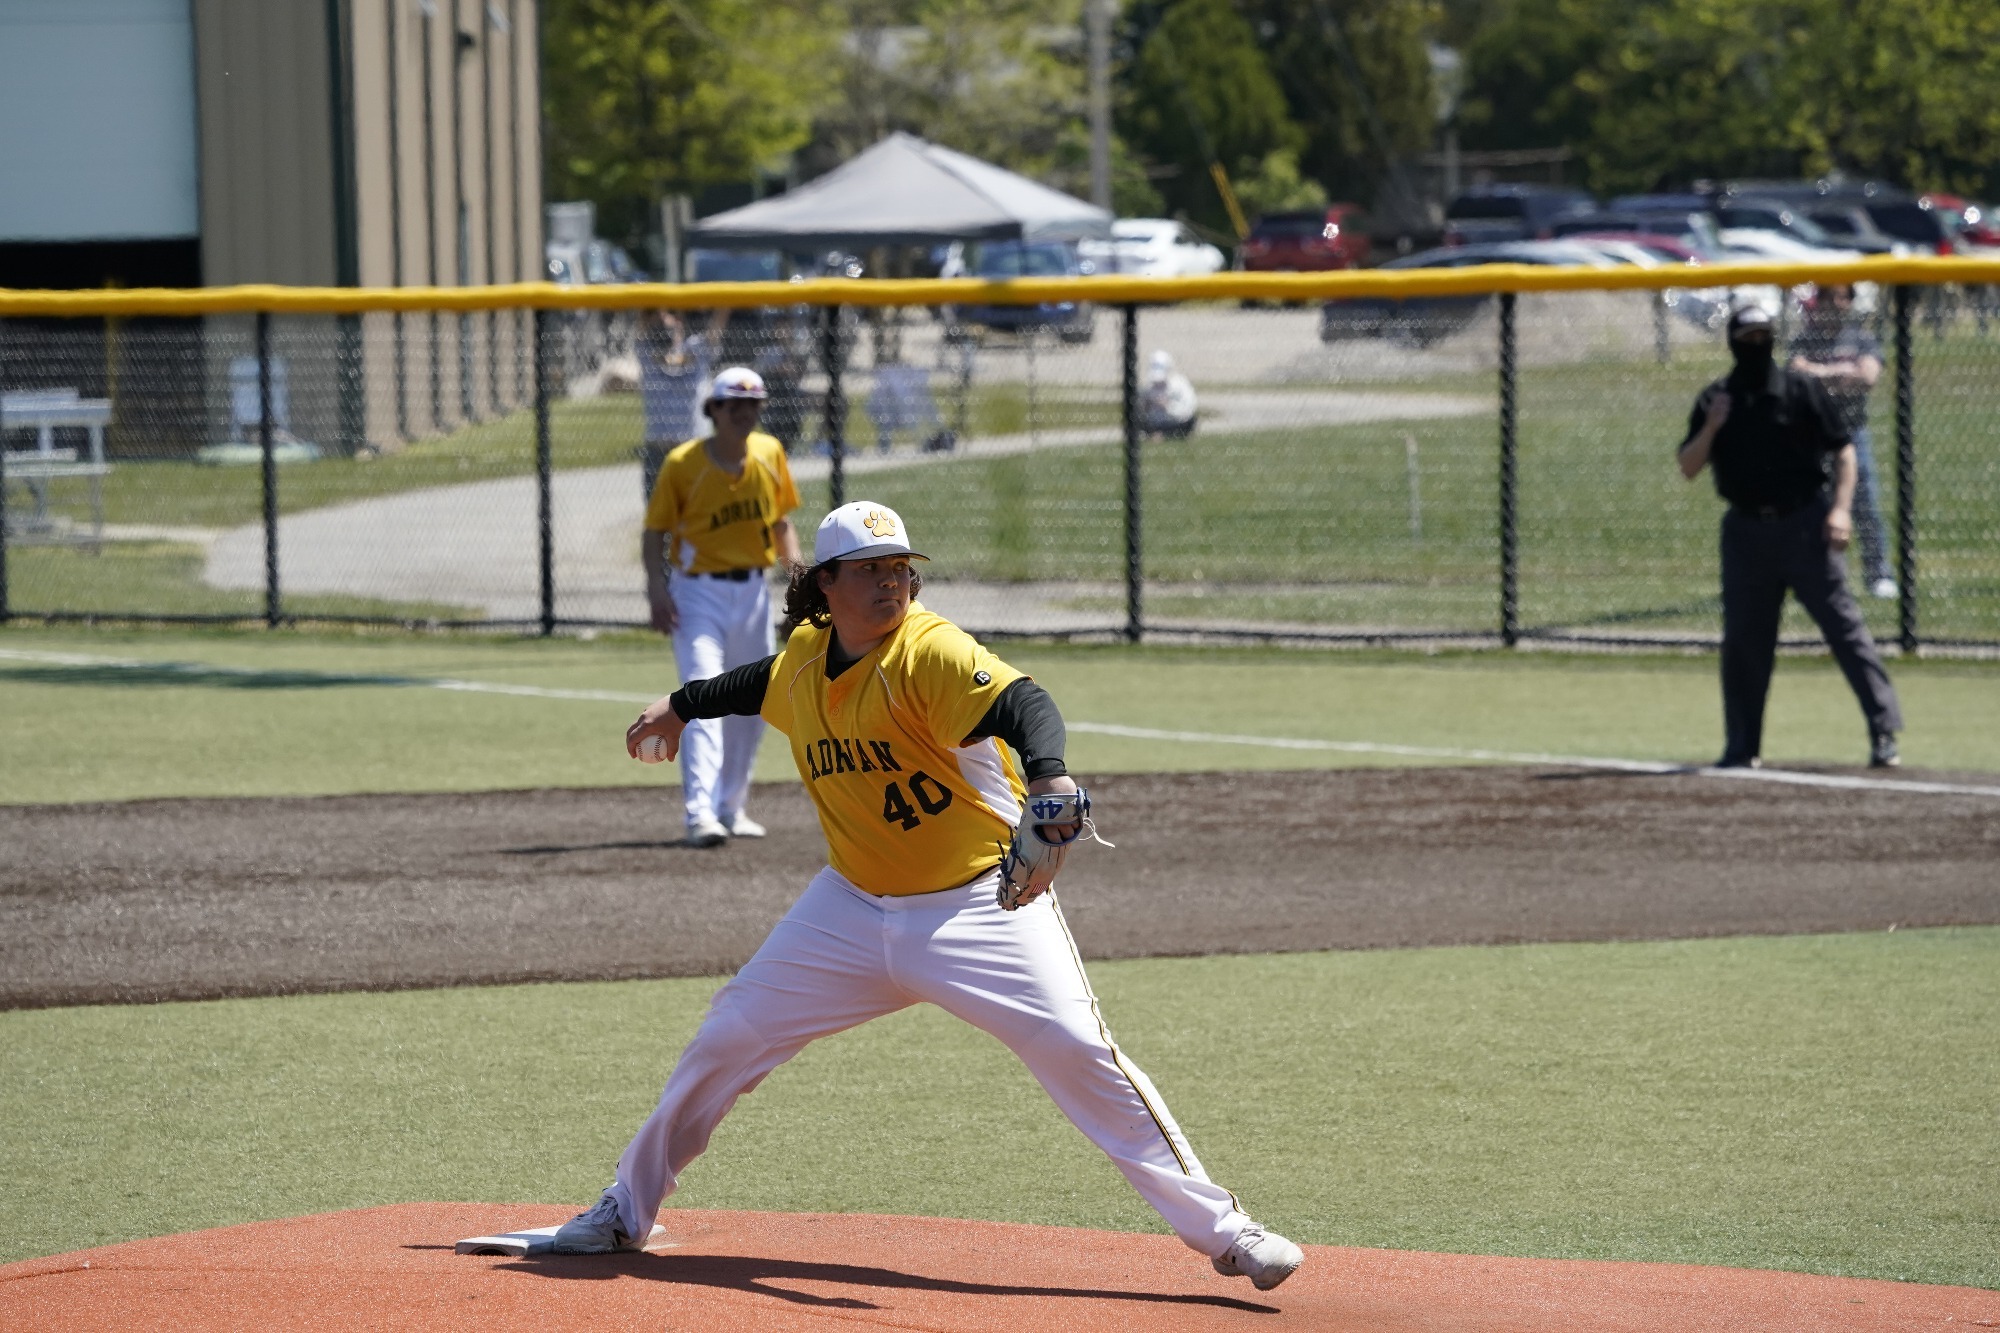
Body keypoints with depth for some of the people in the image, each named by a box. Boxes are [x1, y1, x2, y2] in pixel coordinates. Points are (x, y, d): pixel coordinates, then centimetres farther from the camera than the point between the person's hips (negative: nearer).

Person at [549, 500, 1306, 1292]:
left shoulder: (928, 652, -19)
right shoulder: (805, 657, 1)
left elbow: (1019, 701, -38)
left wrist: (1049, 780, -57)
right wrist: (684, 706, 37)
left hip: (978, 906, -6)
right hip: (852, 909, 6)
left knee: (1079, 1051, -19)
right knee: (727, 1039, 5)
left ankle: (1220, 1230, -11)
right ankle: (627, 1210, 25)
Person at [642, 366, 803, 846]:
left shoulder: (770, 454, 3)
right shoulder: (683, 463, -11)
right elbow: (655, 530, -8)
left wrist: (793, 561, -6)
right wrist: (657, 587, -21)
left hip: (753, 591, 5)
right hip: (698, 592, -5)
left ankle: (730, 808, 28)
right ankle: (701, 812, -27)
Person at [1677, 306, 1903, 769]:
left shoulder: (1801, 390, 0)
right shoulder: (1715, 401, 8)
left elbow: (1843, 450, 0)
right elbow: (1689, 469, 5)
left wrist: (1841, 508, -12)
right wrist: (1711, 428, -12)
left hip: (1805, 524, -3)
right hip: (1746, 531, 3)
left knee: (1844, 625, -8)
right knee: (1742, 640, 6)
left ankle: (1884, 732, -10)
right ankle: (1742, 749, 16)